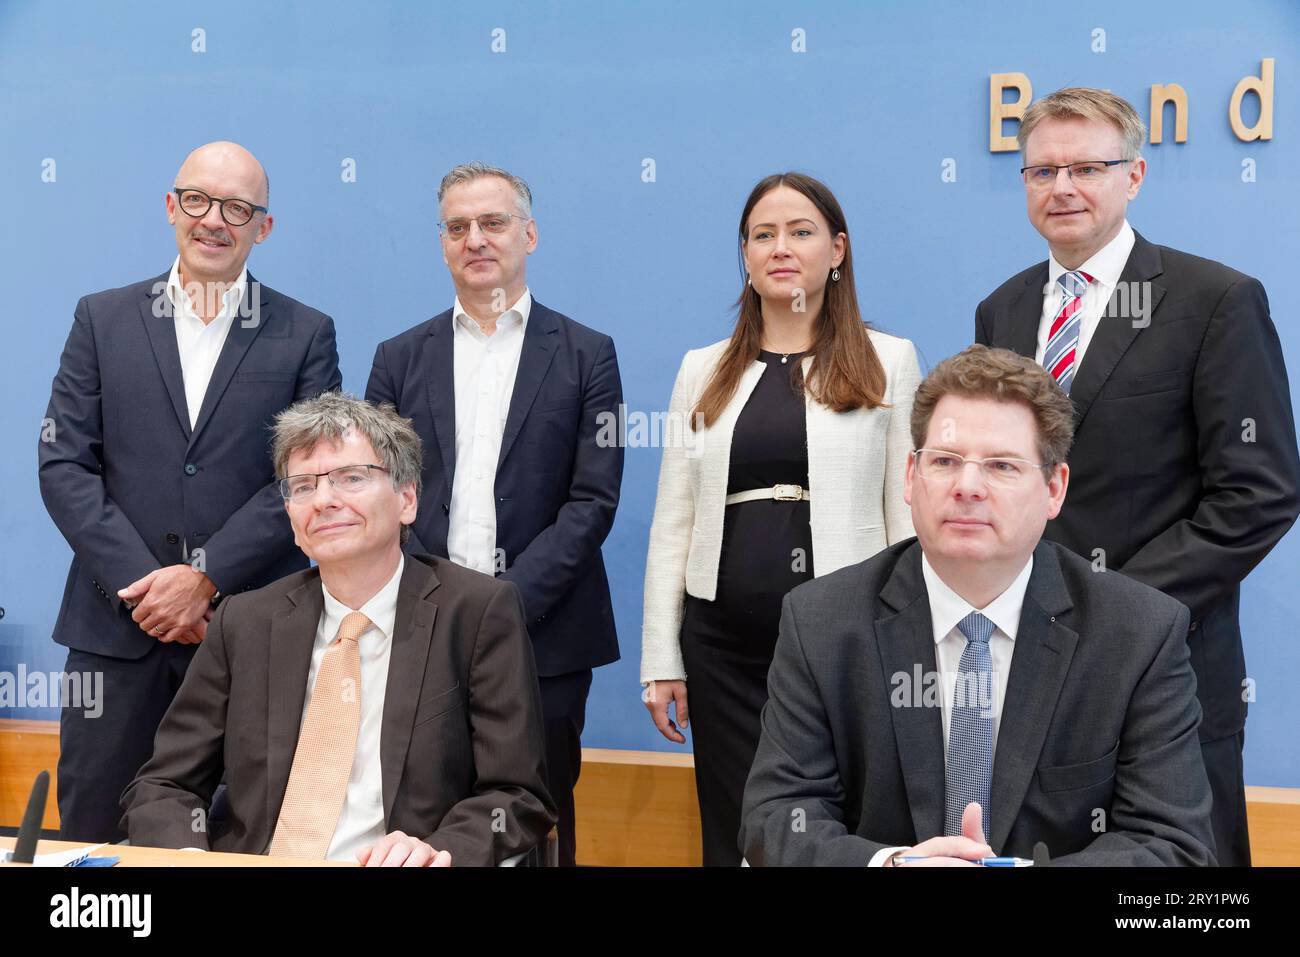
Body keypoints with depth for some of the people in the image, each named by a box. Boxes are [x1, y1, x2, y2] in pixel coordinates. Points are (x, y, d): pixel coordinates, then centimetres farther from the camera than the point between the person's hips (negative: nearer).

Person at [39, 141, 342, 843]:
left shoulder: (306, 335, 5)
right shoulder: (103, 319, 9)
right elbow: (63, 464, 2)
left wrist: (207, 576, -13)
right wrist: (143, 582, -10)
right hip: (116, 627, 1)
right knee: (92, 833, 6)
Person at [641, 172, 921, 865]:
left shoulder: (888, 362, 3)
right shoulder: (702, 371, 10)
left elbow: (909, 515, 2)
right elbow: (673, 524, 8)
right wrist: (661, 661, 5)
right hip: (725, 644, 2)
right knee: (733, 831, 9)